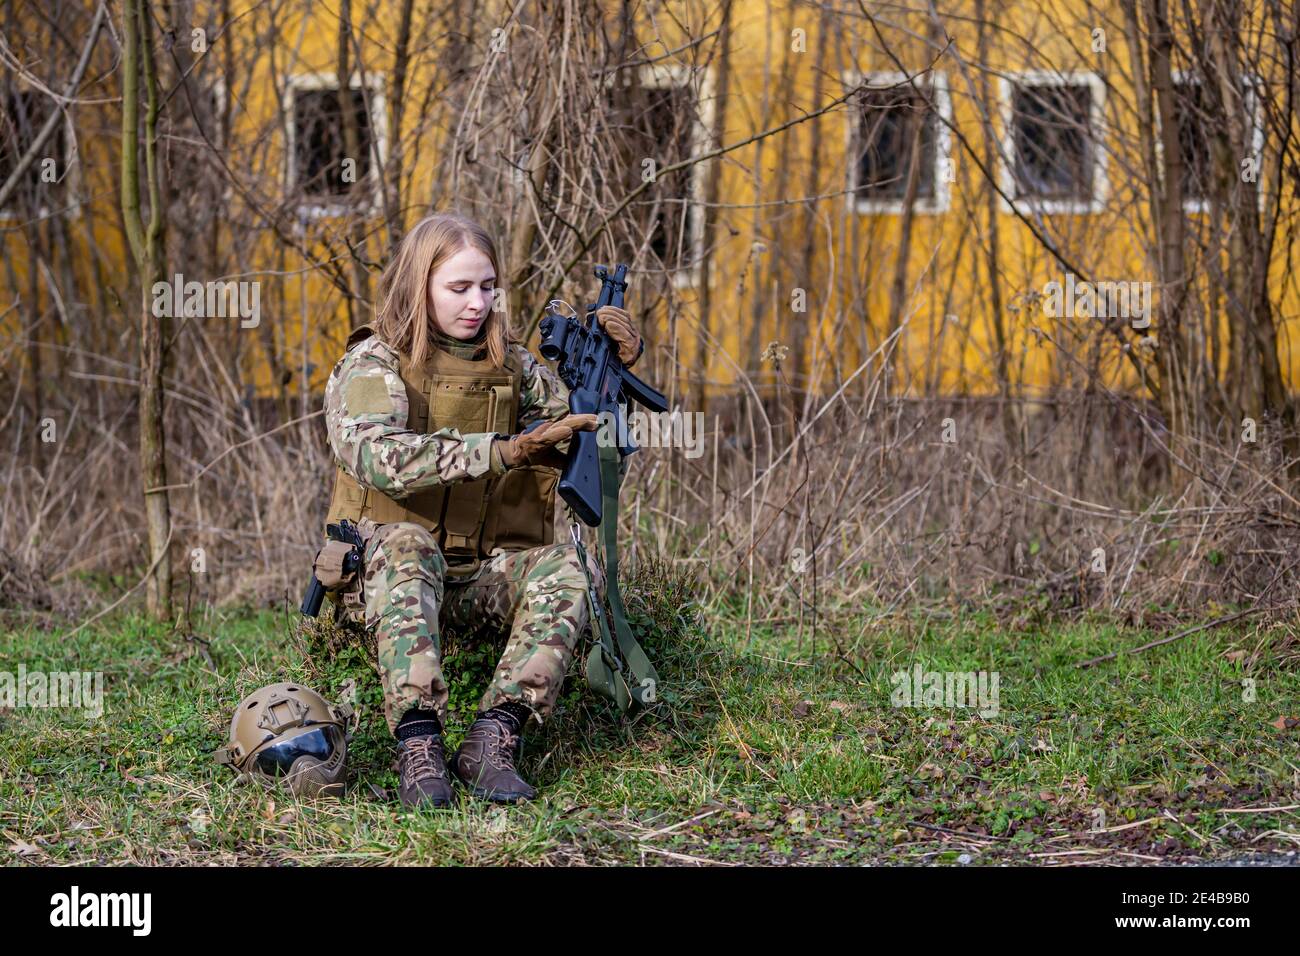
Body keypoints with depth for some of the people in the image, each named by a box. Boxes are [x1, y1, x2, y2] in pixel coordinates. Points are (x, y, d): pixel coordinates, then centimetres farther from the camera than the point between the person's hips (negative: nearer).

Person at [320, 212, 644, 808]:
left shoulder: (510, 367, 10)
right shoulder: (373, 364, -5)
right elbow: (375, 455, -25)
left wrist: (616, 364, -12)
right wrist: (504, 451, -36)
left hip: (481, 580, 4)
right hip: (385, 576, -4)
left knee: (569, 566, -24)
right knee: (406, 546, -36)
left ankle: (492, 740, -33)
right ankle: (418, 747, -43)